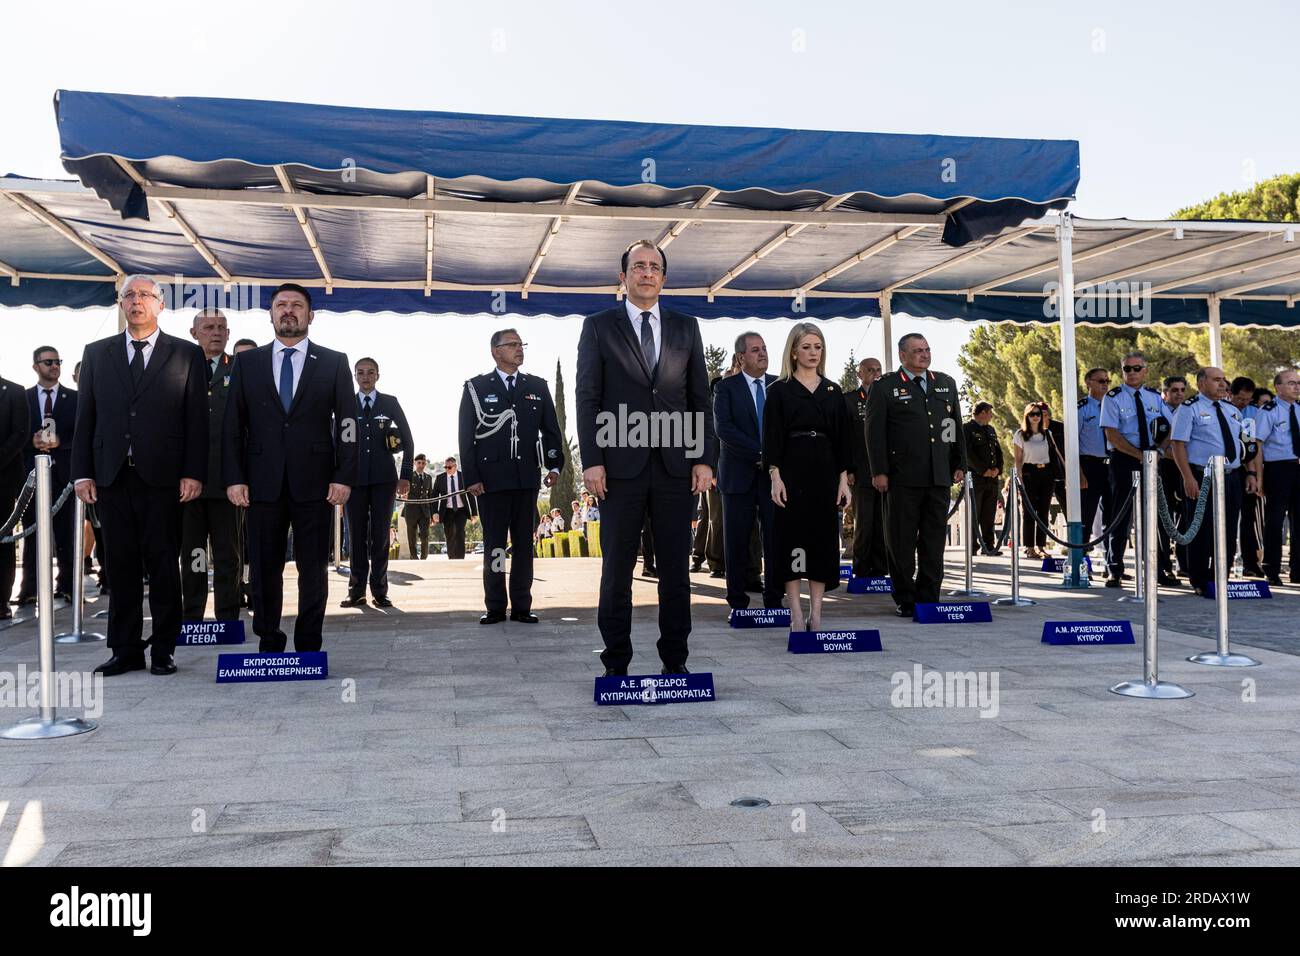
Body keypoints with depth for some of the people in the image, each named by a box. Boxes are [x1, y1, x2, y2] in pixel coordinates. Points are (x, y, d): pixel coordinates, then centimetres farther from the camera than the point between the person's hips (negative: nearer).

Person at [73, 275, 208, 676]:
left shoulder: (187, 354, 6)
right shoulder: (97, 353, 14)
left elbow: (197, 418, 1)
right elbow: (85, 417, 11)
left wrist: (193, 473, -7)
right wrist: (82, 472, 3)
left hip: (163, 477, -2)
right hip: (112, 476, 3)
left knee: (163, 566, 1)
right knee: (121, 565, 6)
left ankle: (163, 649, 10)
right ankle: (125, 650, 14)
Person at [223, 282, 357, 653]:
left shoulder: (334, 362, 8)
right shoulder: (247, 362, 11)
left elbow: (347, 423, 3)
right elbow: (232, 424, 7)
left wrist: (344, 476, -6)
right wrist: (234, 478, -2)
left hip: (313, 483, -1)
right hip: (262, 482, 1)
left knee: (313, 568, 2)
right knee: (264, 568, 5)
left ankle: (309, 647, 10)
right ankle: (269, 644, 14)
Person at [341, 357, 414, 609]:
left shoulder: (390, 403, 7)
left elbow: (408, 439, 7)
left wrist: (405, 475, 1)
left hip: (384, 478, -1)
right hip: (355, 478, 1)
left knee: (380, 536, 1)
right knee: (357, 535, 3)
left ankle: (379, 591, 6)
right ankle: (357, 591, 8)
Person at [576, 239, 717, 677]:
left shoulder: (686, 327, 13)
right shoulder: (598, 326, 7)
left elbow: (700, 397, 11)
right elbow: (588, 398, 2)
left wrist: (704, 458, 2)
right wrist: (591, 461, -7)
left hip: (675, 465, 2)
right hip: (620, 464, -2)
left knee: (676, 568, 5)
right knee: (616, 570, 2)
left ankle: (675, 661, 14)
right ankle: (616, 663, 11)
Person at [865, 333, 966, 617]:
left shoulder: (946, 384, 16)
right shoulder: (885, 387, 1)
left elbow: (957, 426, 18)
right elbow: (875, 432, -4)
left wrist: (960, 465, 11)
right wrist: (879, 471, -10)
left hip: (940, 477, 4)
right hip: (903, 477, -4)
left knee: (934, 540, 6)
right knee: (902, 540, 2)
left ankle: (928, 598, 14)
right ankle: (904, 599, 11)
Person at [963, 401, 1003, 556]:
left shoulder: (990, 430, 21)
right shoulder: (967, 428, -5)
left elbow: (998, 451, 21)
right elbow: (967, 453, -14)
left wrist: (998, 468, 3)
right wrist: (983, 470, -15)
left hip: (992, 478, 7)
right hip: (975, 478, -7)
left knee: (989, 515, 8)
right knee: (974, 514, -5)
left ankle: (988, 546, 13)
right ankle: (972, 547, -3)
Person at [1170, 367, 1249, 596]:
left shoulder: (1233, 410, 17)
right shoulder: (1189, 409, -4)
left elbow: (1244, 444, 22)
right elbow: (1178, 444, -11)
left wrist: (1250, 473, 11)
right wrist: (1188, 478, -18)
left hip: (1232, 478, 6)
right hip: (1202, 479, -6)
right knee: (1201, 532, -3)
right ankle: (1200, 583, 8)